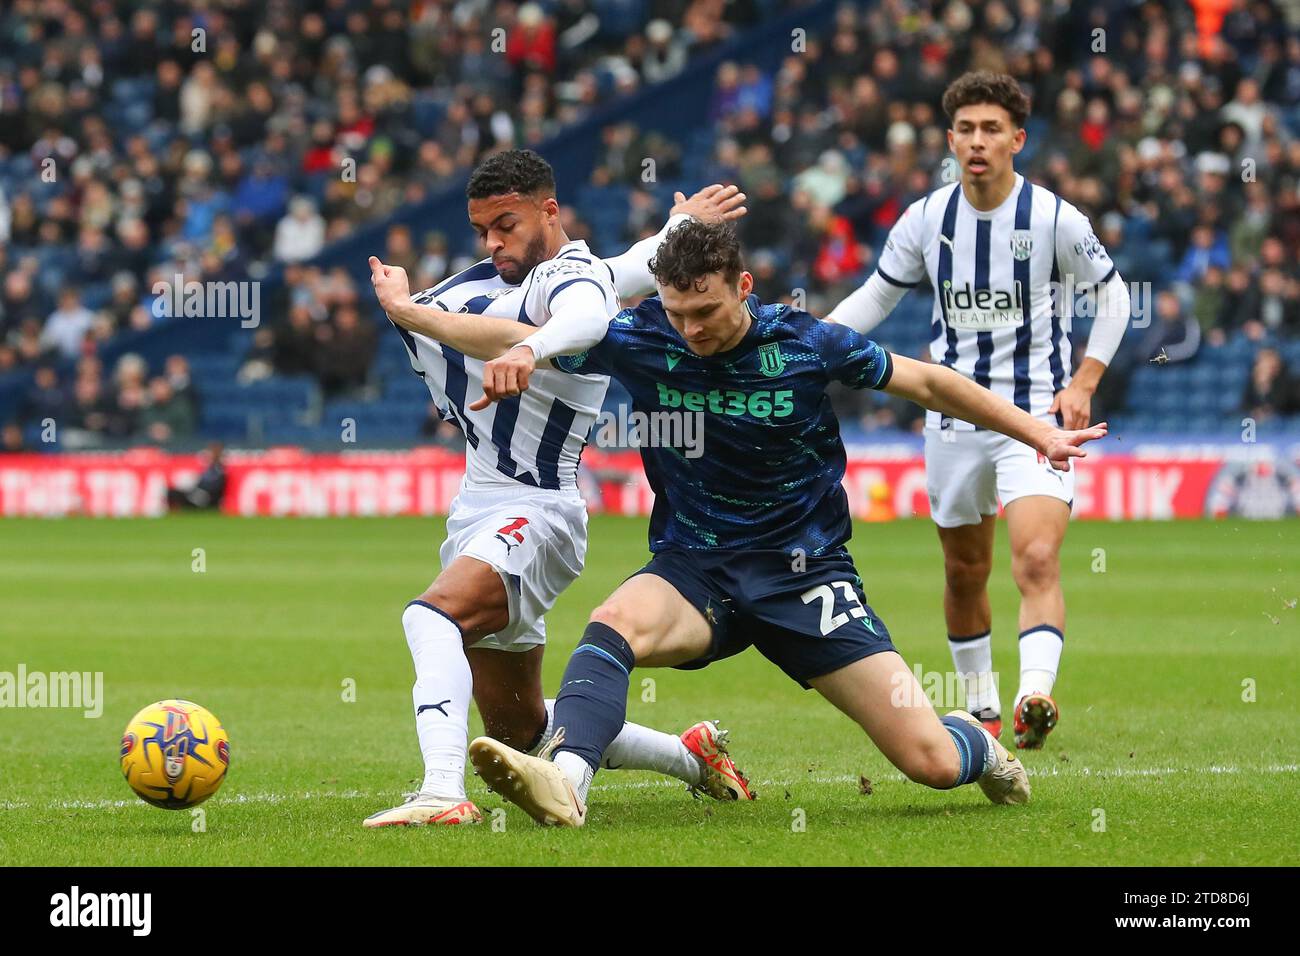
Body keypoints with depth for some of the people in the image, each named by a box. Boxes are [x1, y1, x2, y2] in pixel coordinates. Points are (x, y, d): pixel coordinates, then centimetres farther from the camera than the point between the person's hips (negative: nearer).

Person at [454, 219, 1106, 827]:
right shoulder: (640, 338, -8)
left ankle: (974, 739, 27)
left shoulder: (806, 342, -10)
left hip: (803, 572, -1)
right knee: (616, 621, -37)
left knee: (930, 762, -10)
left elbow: (926, 382, 4)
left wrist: (1039, 433, 6)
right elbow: (511, 339, -2)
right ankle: (564, 782, -55)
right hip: (692, 569, 1)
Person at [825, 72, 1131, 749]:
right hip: (954, 418, 4)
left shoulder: (1054, 218, -8)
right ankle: (980, 706, 29)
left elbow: (1112, 293, 6)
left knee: (1037, 562, -22)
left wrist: (1083, 382, -3)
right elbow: (877, 295, 13)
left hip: (1037, 414, -4)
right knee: (965, 572, 12)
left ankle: (1034, 698, -35)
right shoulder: (926, 218, 0)